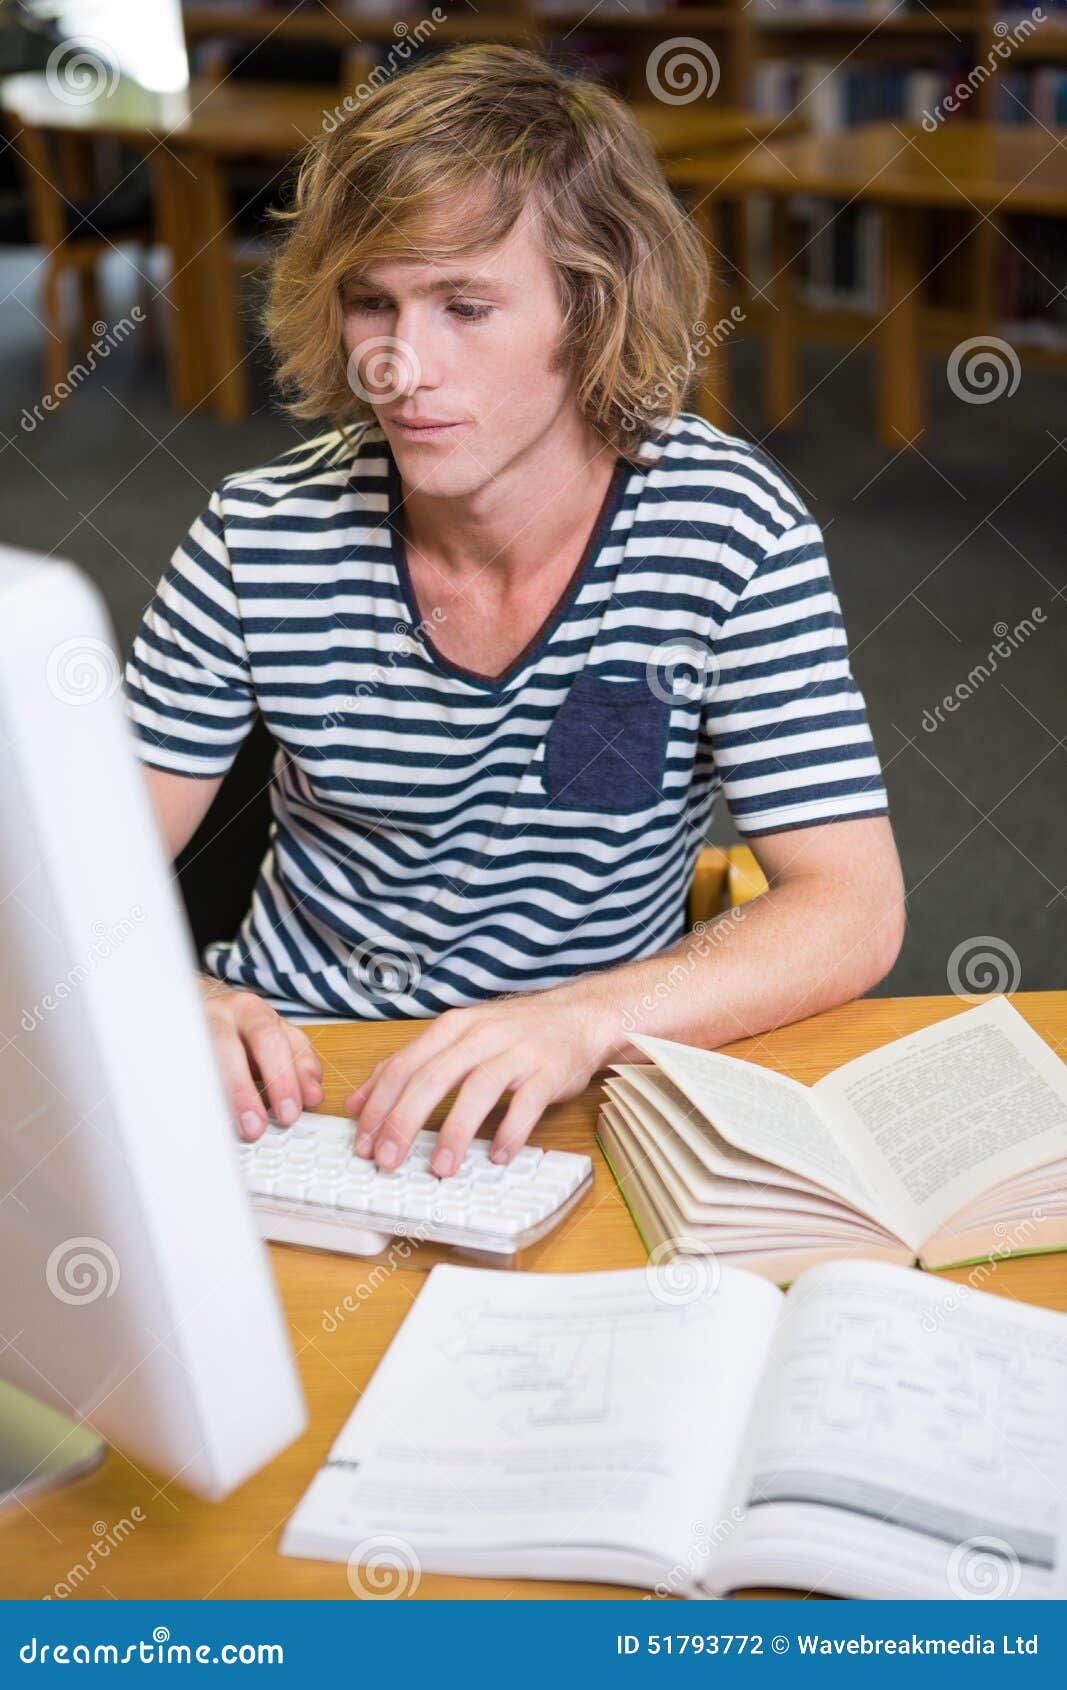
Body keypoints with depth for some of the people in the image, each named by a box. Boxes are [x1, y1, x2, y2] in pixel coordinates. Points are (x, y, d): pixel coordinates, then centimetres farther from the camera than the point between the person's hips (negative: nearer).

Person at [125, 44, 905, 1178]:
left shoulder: (730, 532, -11)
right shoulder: (263, 537, -7)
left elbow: (854, 913, -14)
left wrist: (587, 1019, -32)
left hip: (579, 1113, -2)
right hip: (286, 1076, 3)